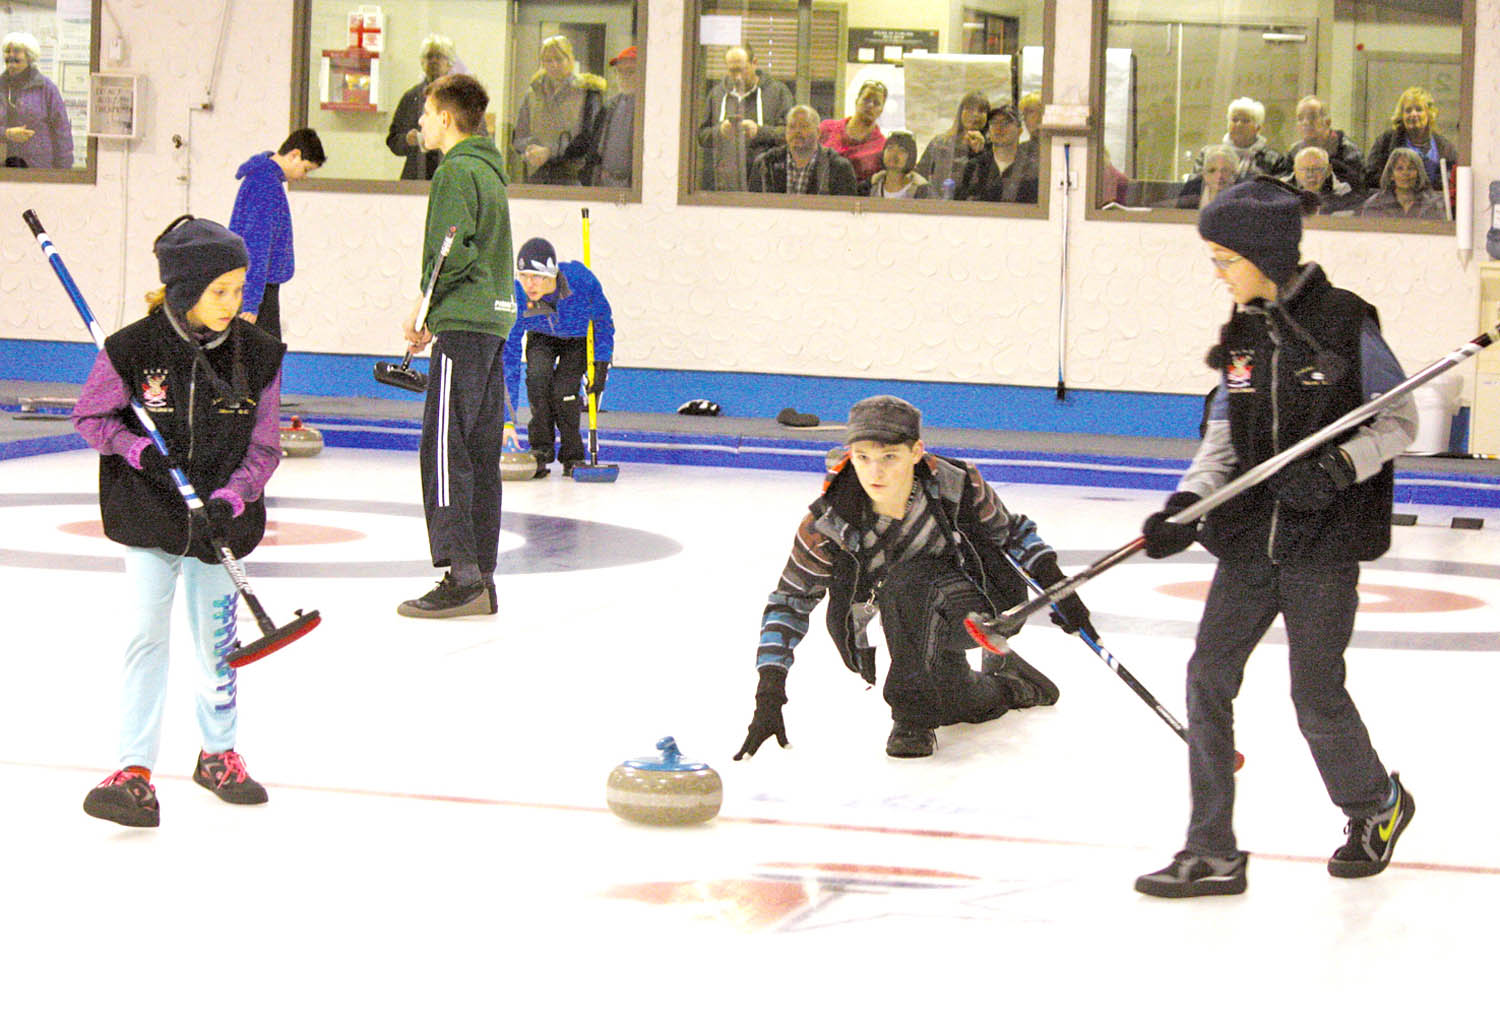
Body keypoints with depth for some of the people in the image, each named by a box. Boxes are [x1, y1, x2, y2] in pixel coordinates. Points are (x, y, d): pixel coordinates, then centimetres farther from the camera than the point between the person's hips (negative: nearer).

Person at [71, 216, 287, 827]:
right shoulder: (132, 350, -13)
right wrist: (138, 450, -19)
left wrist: (230, 499, -17)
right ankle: (135, 772, -4)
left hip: (222, 521, 2)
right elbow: (90, 417, -2)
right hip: (150, 518, -2)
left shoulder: (258, 354, -6)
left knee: (216, 639, 13)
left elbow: (264, 446, -1)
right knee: (145, 638, -7)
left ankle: (219, 754, 31)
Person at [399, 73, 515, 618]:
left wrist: (424, 307, -6)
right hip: (493, 320, 10)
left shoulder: (455, 172, -10)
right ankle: (481, 576, 11)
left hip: (462, 327, -10)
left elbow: (453, 252, -19)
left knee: (445, 449, -10)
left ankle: (461, 575, -14)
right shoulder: (490, 171, 19)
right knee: (480, 454, 9)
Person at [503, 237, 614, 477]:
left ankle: (573, 457, 2)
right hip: (542, 339, 1)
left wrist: (601, 368, -16)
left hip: (579, 339, -1)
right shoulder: (517, 296, -32)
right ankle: (541, 452, -12)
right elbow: (509, 356, -28)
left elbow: (604, 319, -15)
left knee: (562, 391, -21)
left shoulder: (579, 277, -36)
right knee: (537, 378, -27)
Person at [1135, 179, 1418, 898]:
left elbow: (1400, 421, -7)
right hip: (1251, 535, 6)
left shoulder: (1345, 323, -10)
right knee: (1209, 676, -3)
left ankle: (1378, 805, 29)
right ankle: (1212, 855, 2)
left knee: (1317, 696, -1)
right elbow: (1224, 435, 12)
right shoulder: (1243, 334, 9)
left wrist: (1337, 468, -22)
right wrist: (1188, 502, -4)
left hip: (1325, 541, -6)